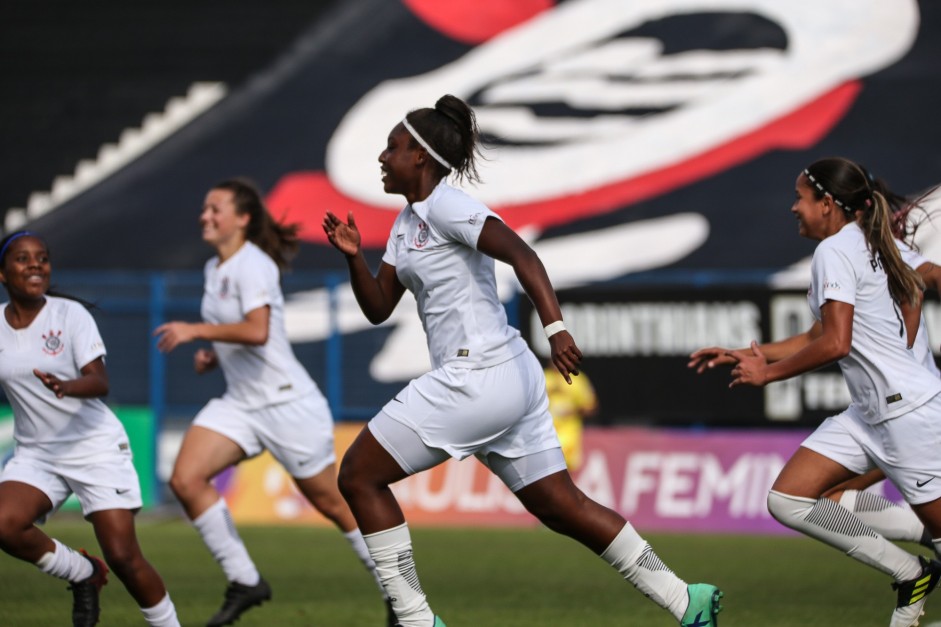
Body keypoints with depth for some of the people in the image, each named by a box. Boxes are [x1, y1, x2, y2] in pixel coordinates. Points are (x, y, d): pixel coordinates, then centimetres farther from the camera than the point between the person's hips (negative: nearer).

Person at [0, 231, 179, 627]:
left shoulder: (70, 315, -8)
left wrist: (65, 387, -39)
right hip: (35, 453, 3)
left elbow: (100, 382, -18)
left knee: (122, 556, -11)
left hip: (95, 447, -3)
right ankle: (82, 573, 2)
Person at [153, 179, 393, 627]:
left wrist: (196, 331, -28)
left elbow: (257, 331, -30)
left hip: (287, 402, -8)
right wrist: (212, 357, 8)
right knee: (186, 478, -12)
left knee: (330, 502, 2)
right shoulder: (214, 268, 11)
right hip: (240, 402, 8)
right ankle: (244, 583, -4)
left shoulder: (252, 266, -16)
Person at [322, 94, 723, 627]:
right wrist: (354, 257, 2)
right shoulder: (407, 222, 19)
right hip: (509, 380, 10)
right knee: (560, 506, 9)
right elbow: (379, 308, 20)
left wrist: (555, 327, -36)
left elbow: (521, 254, -24)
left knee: (359, 476, -2)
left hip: (477, 378, -10)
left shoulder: (445, 206, -10)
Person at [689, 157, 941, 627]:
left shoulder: (835, 250, -14)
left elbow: (835, 344, -23)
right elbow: (816, 339, 24)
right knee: (788, 501, 2)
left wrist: (767, 372, -10)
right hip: (869, 412, 10)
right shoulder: (865, 247, 15)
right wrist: (743, 354, 22)